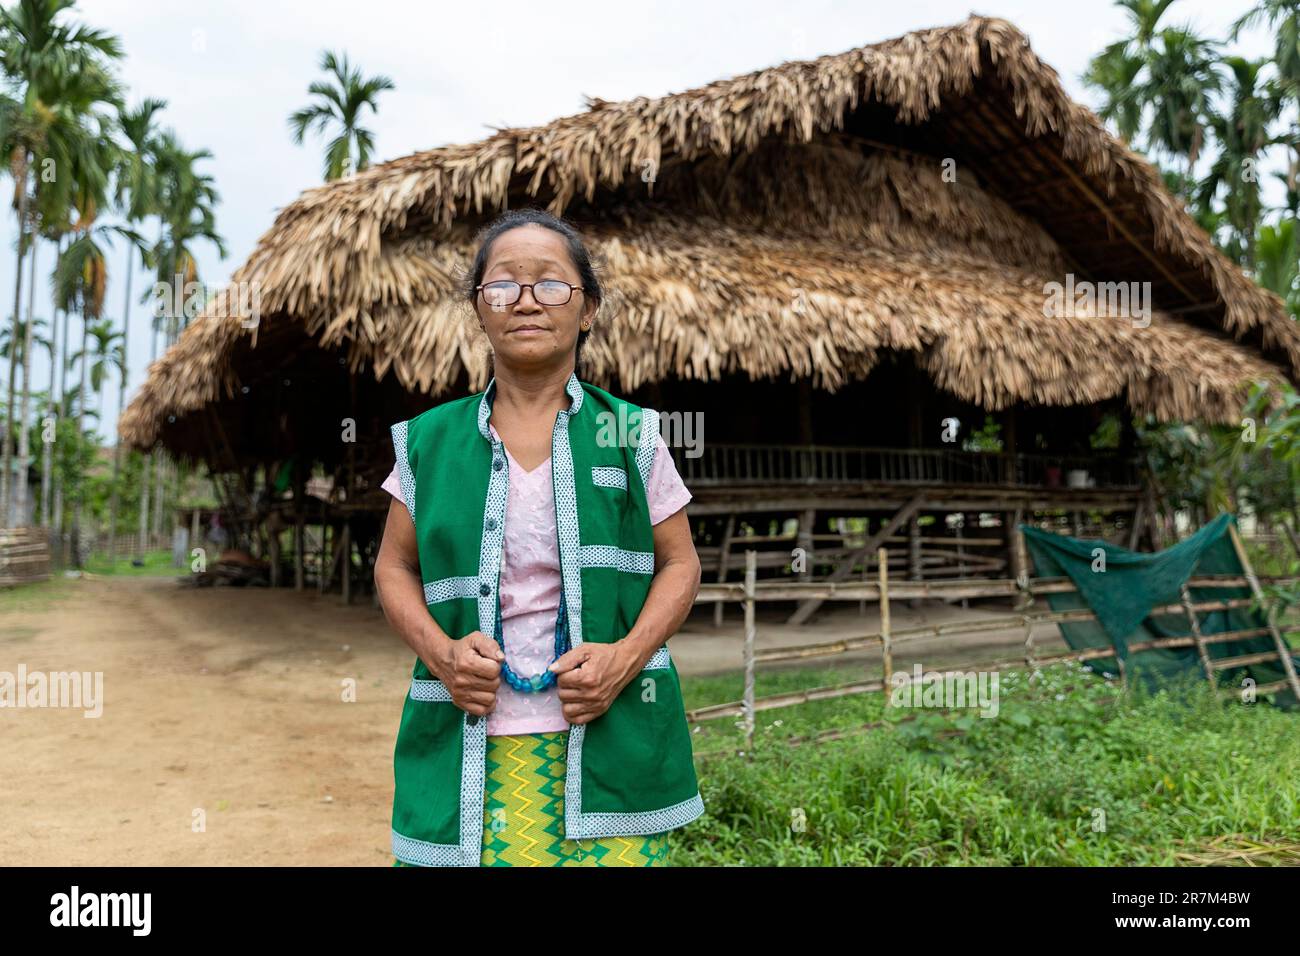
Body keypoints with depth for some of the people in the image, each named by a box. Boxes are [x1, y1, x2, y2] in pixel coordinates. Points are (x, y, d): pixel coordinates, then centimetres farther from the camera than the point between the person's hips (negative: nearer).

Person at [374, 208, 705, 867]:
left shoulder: (632, 436, 2)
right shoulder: (429, 442, 5)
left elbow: (679, 564, 6)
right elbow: (395, 568, 11)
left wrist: (628, 654, -10)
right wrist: (440, 650, -7)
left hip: (608, 740, 0)